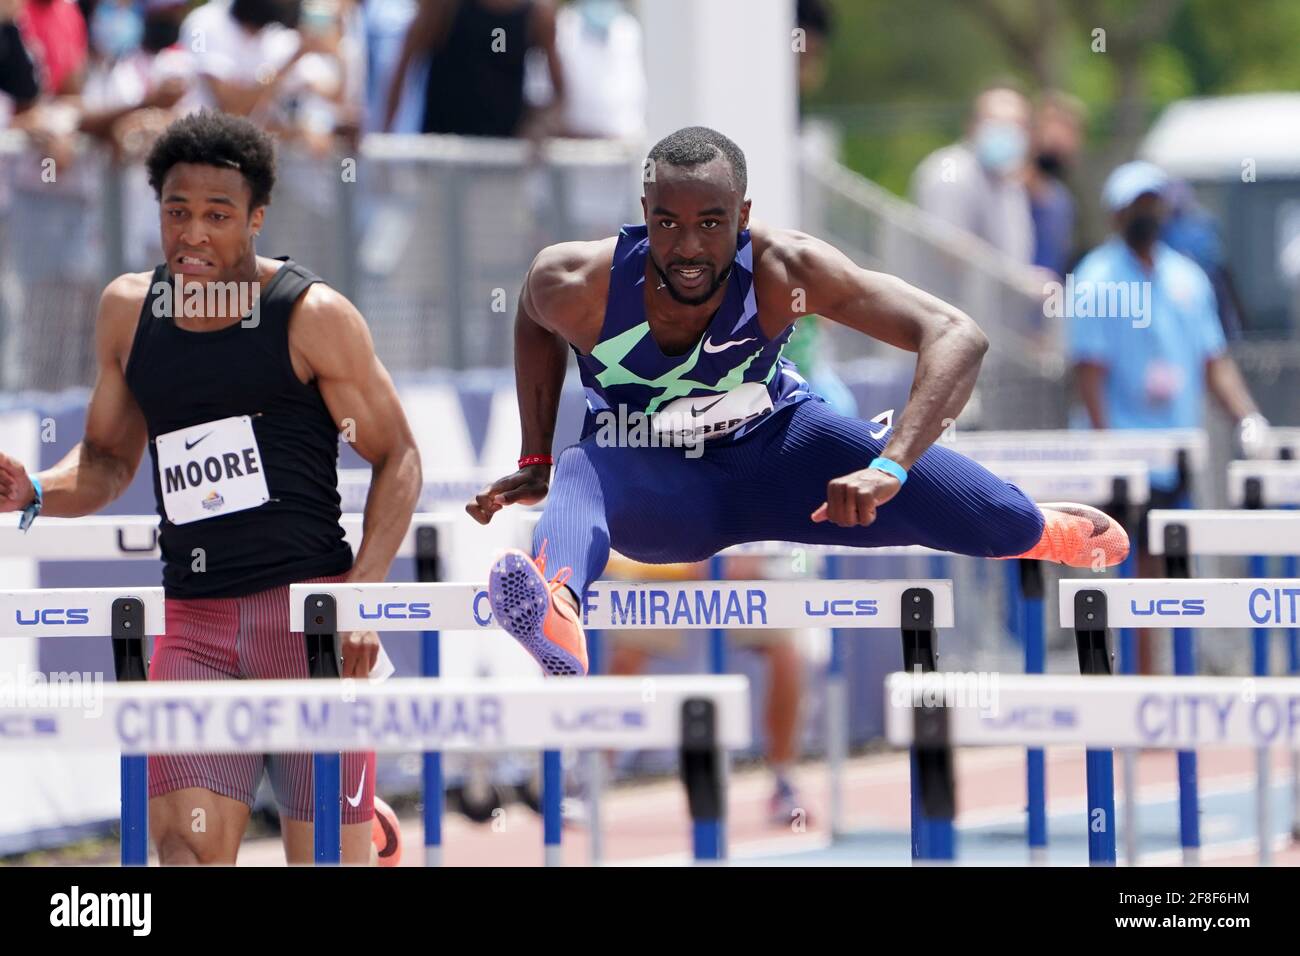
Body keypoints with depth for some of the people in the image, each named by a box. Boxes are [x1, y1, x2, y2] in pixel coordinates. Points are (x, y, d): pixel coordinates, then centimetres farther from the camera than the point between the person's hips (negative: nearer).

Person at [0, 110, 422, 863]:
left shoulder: (312, 315, -3)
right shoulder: (129, 311, 11)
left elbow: (397, 458, 2)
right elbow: (108, 460, 22)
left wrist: (363, 593, -11)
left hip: (311, 613, -3)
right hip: (195, 623, 3)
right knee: (185, 839, -13)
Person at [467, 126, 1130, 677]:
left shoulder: (786, 270, -30)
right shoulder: (577, 284, -27)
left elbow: (956, 337, -34)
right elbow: (534, 324, 2)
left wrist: (890, 468, -47)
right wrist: (534, 462, 1)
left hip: (770, 444, 0)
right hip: (651, 480, 0)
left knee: (996, 523, -19)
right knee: (582, 477, -39)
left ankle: (1045, 532, 21)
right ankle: (557, 622, -75)